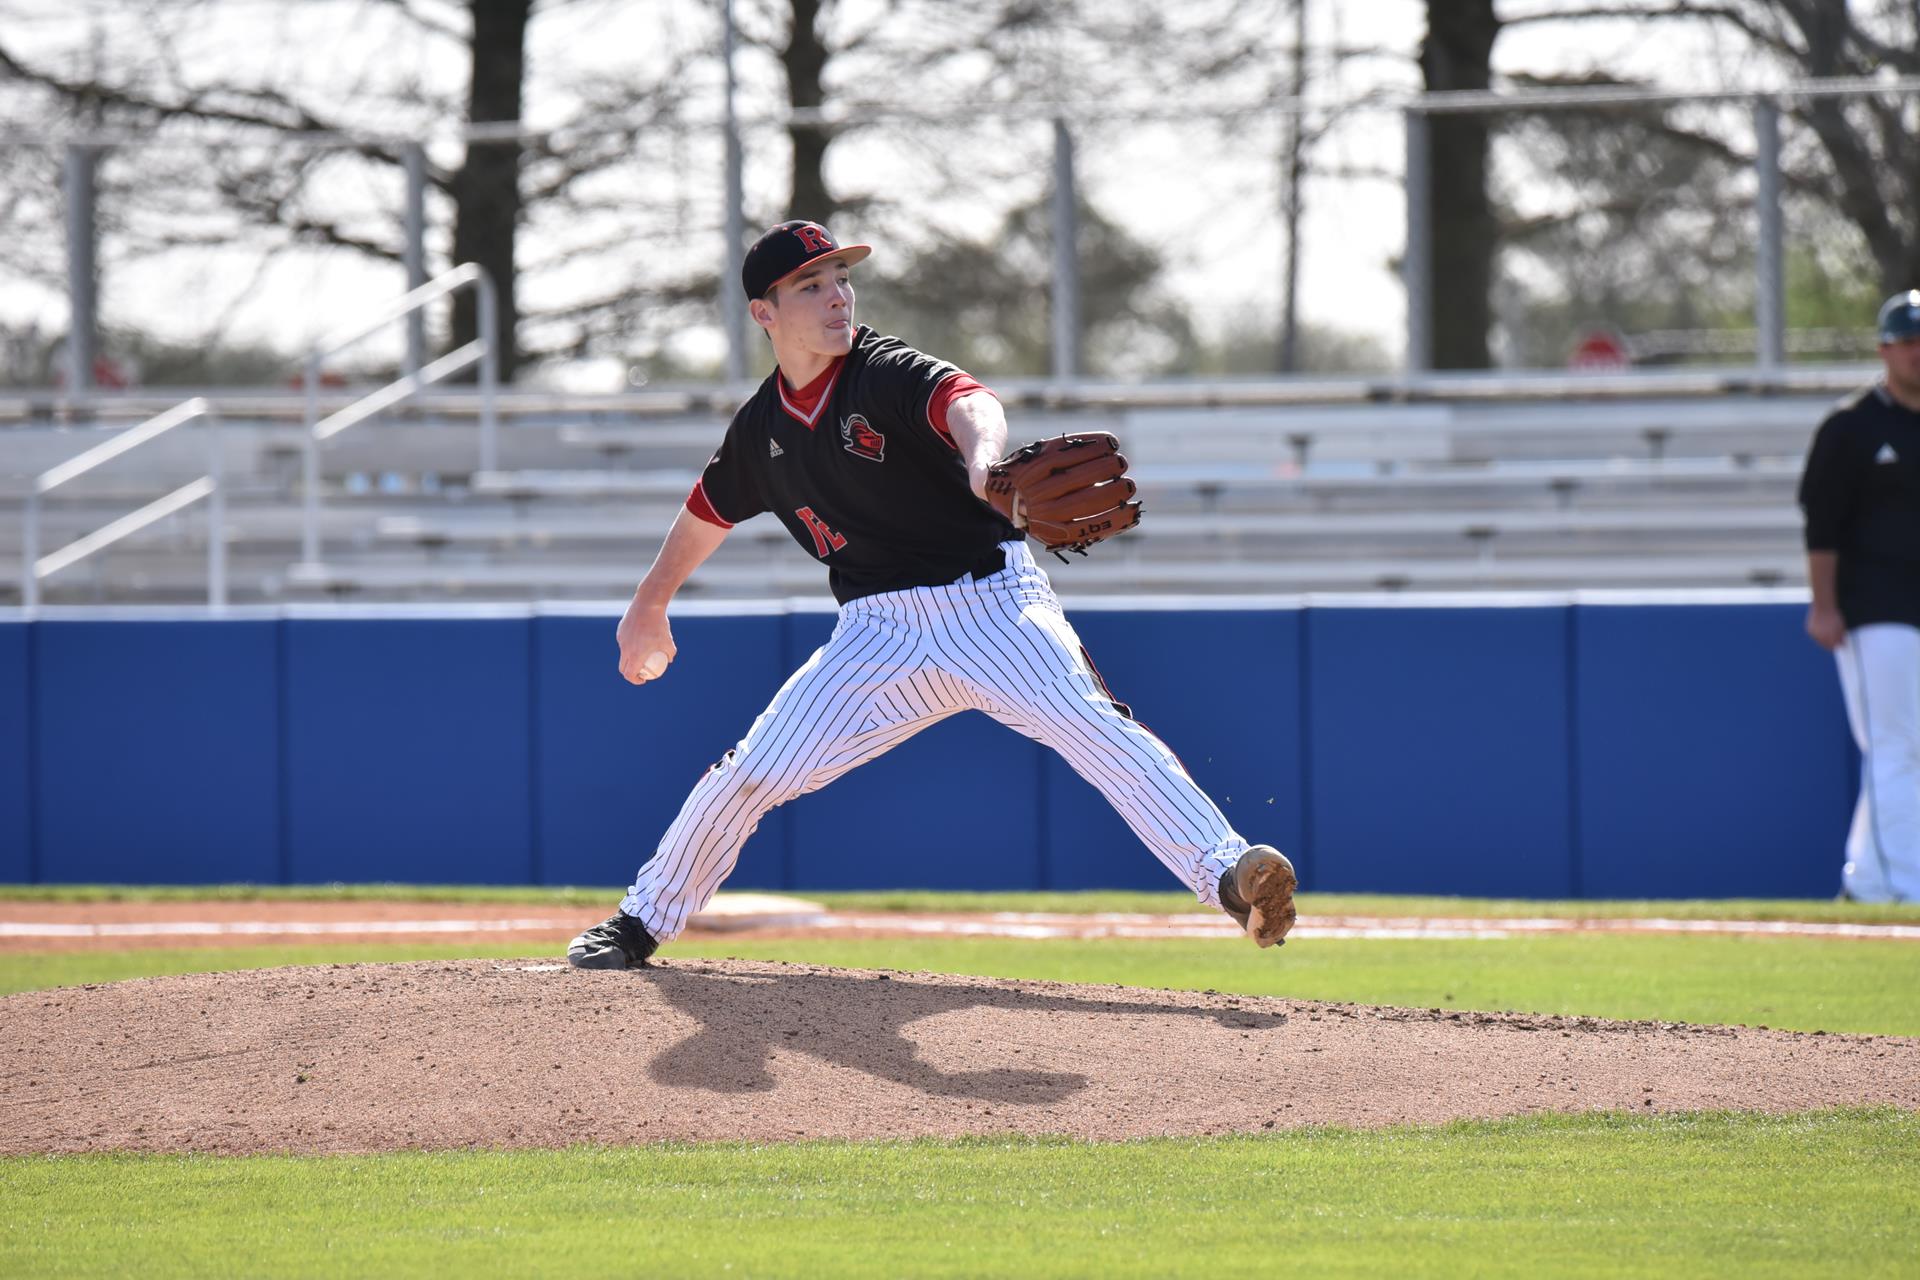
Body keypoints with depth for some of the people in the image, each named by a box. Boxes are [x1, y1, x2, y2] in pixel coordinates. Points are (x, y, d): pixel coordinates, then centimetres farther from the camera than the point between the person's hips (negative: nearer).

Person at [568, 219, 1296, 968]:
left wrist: (983, 463, -59)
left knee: (1097, 730, -26)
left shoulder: (888, 374, -11)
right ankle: (642, 922, 19)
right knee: (752, 773, -1)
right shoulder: (761, 428, 6)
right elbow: (708, 510, 26)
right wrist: (650, 607, 37)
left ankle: (1229, 876, -38)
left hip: (993, 603, -4)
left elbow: (966, 403, -35)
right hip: (880, 632, 4)